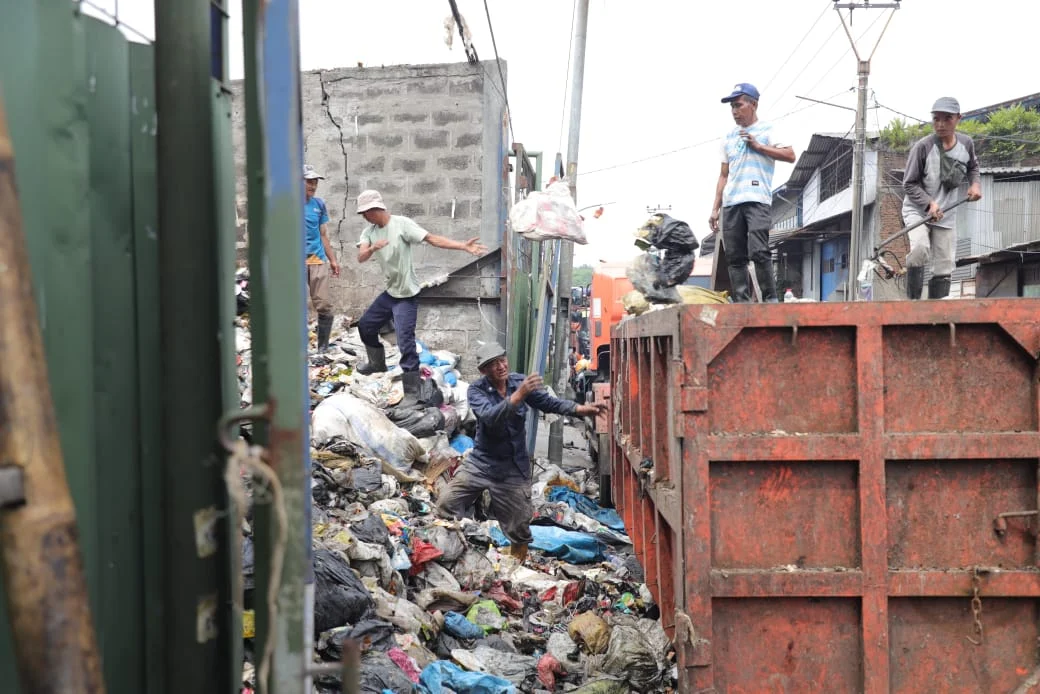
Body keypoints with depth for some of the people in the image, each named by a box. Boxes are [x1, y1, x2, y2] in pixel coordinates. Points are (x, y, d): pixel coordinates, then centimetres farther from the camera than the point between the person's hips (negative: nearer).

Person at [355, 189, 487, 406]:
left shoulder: (402, 224, -17)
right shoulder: (369, 231, 3)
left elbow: (432, 239, -24)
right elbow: (360, 258, -11)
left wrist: (464, 246, -35)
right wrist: (372, 248, -35)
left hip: (406, 295, -8)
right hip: (389, 292, 8)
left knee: (405, 342, -12)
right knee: (365, 326, 21)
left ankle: (412, 392, -4)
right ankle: (377, 363, 46)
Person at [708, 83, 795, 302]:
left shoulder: (767, 130, 8)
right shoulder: (729, 137, 22)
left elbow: (790, 155, -4)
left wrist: (758, 146, -7)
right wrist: (715, 208, 15)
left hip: (758, 201, -5)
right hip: (731, 203, 6)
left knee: (758, 251, -17)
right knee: (735, 256, 1)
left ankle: (770, 298, -10)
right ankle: (741, 302, 4)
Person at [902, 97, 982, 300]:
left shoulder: (966, 143, -3)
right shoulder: (922, 146, -16)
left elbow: (972, 166, 20)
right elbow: (909, 184, -13)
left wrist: (975, 184, 0)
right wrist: (929, 203, -25)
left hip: (946, 215, 5)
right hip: (917, 209, -5)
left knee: (944, 268, 3)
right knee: (920, 249, -31)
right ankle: (913, 301, -20)